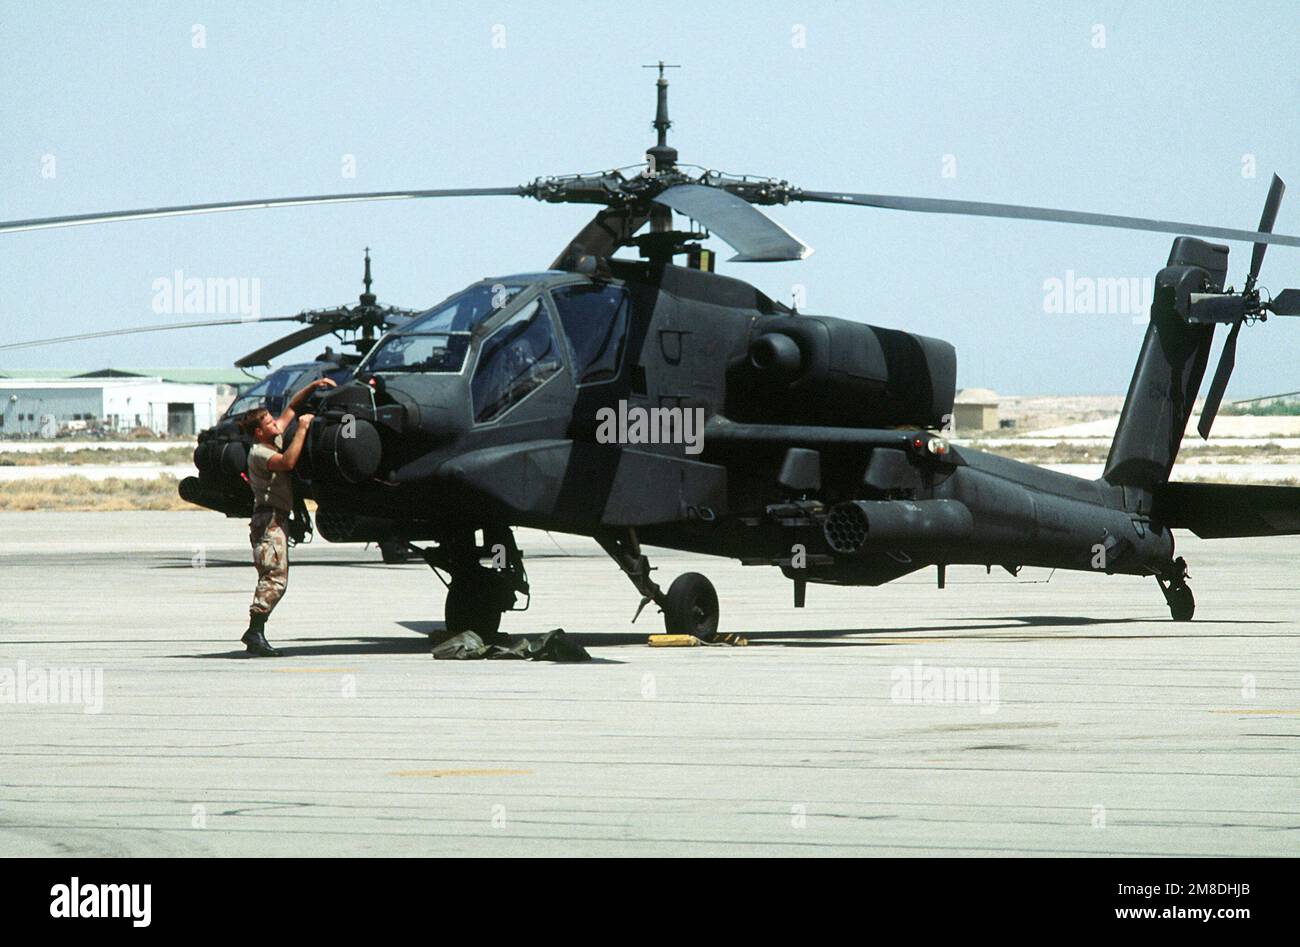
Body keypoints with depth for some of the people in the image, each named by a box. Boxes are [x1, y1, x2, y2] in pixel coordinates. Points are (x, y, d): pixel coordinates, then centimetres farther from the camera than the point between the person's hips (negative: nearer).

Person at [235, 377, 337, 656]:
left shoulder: (275, 440, 15)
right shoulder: (258, 453, -12)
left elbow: (290, 409, 25)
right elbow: (288, 462, -29)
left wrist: (313, 387, 14)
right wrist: (302, 429, -22)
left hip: (278, 520, 10)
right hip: (268, 517, -10)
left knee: (275, 578, 7)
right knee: (274, 575, -18)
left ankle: (254, 633, 6)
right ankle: (255, 631, -23)